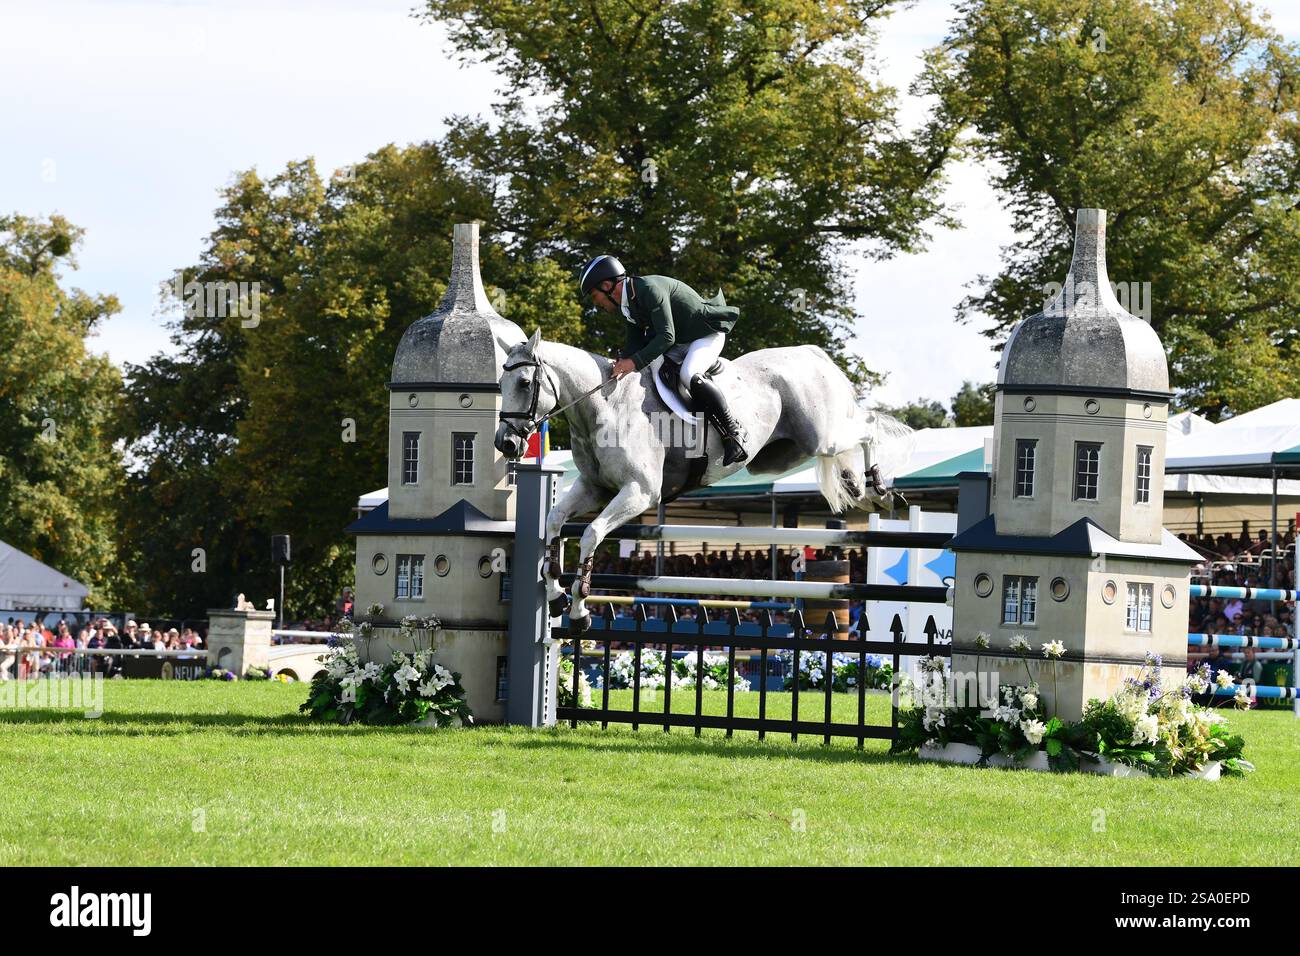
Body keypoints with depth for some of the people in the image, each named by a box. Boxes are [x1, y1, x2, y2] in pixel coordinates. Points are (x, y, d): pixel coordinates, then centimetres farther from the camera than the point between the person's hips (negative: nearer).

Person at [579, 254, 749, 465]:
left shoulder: (650, 289, -27)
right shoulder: (628, 302, 4)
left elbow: (666, 337, -33)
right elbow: (635, 341, 1)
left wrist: (635, 362, -40)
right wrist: (623, 363, -20)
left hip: (707, 334, -10)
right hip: (681, 343, 10)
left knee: (690, 376, -33)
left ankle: (735, 434, -27)